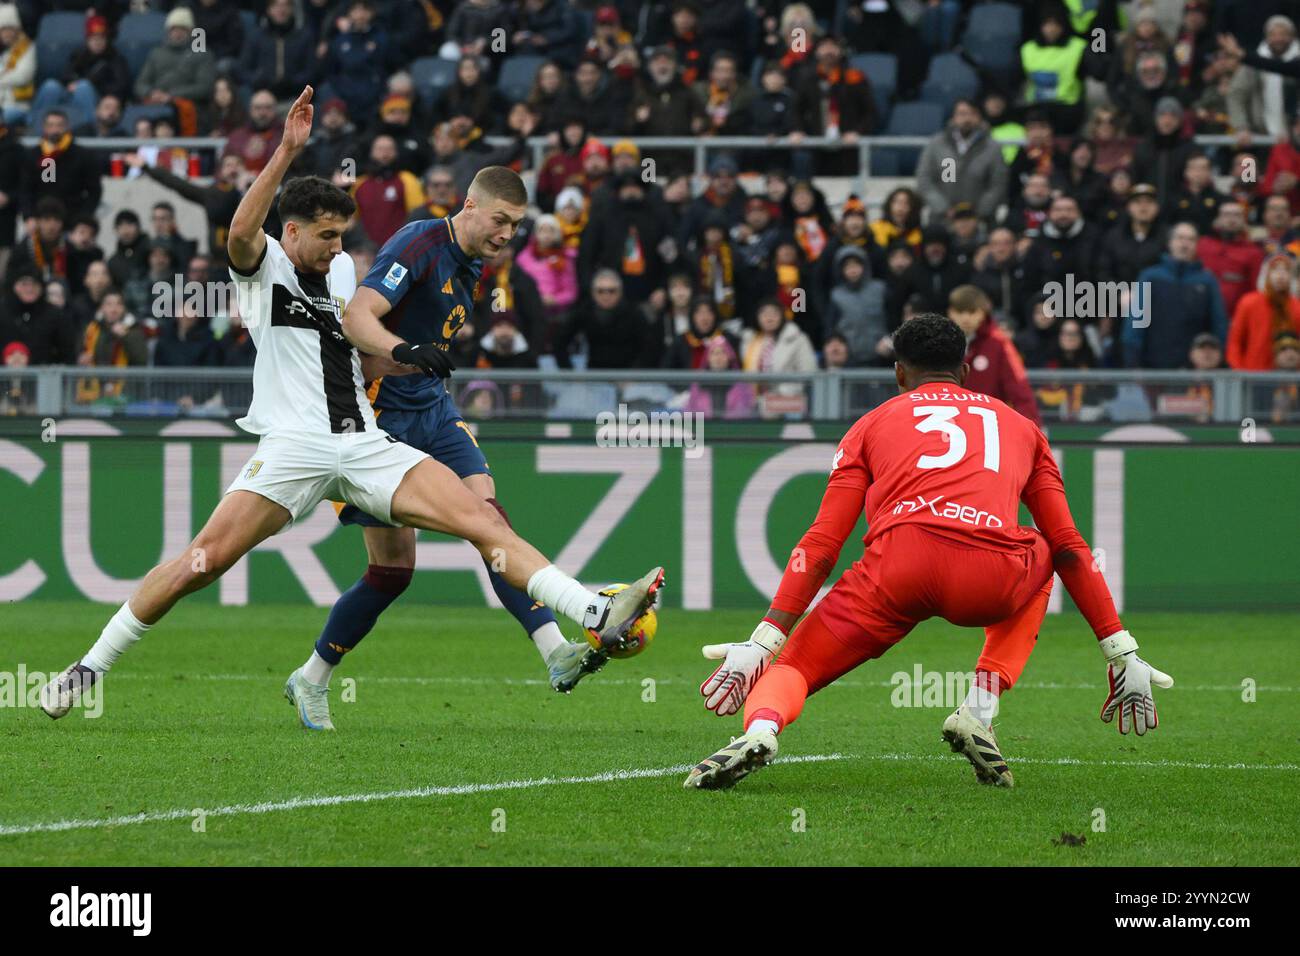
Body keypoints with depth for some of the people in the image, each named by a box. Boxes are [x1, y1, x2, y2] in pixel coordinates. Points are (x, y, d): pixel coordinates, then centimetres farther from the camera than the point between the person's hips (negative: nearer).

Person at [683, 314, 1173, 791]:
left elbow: (821, 545, 14)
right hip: (993, 583, 1)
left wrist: (763, 643, 9)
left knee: (791, 668, 14)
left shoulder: (873, 424, 25)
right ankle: (980, 710, 17)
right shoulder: (1021, 426, 31)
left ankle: (760, 728, -25)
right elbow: (1070, 548, 27)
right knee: (1041, 555, 37)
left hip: (899, 567, -1)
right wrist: (1122, 654, 29)